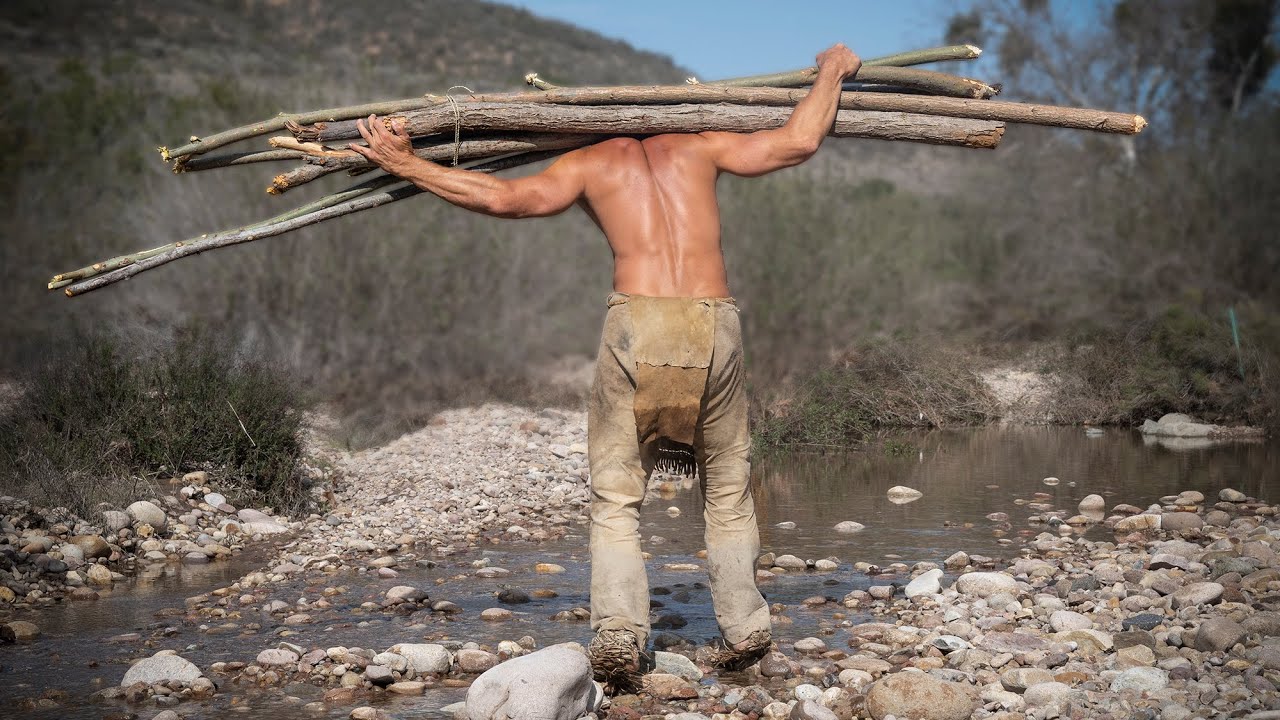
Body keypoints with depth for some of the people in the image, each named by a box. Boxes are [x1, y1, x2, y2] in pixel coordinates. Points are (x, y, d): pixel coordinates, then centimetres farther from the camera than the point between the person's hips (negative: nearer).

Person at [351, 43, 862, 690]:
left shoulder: (589, 163, 16)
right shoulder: (699, 146, 22)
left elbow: (505, 198, 3)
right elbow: (798, 142, 18)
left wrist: (407, 166, 10)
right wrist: (830, 74, 35)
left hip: (636, 325, -2)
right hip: (713, 323, 2)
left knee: (616, 496, 7)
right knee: (727, 489, 17)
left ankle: (618, 635, -7)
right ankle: (744, 629, 16)